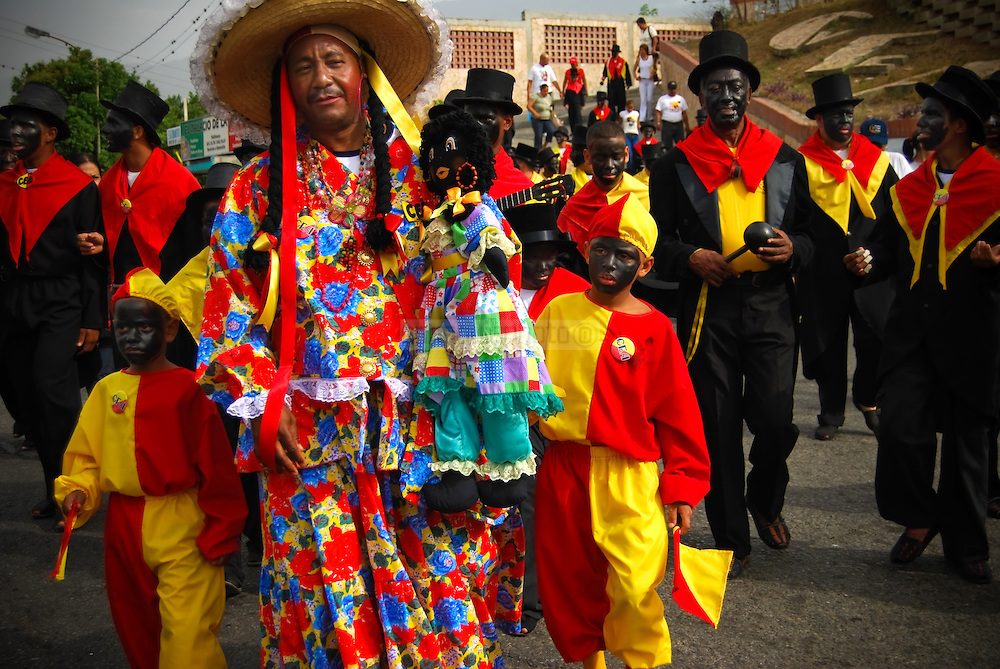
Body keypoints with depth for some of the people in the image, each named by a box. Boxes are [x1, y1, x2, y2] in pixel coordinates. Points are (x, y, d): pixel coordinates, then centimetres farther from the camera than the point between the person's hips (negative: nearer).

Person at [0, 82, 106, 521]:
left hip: (60, 303, -6)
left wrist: (92, 320, -9)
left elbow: (94, 258, -5)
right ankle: (57, 489, 17)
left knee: (53, 388, -17)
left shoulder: (79, 186, -3)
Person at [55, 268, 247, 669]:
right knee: (136, 630, 20)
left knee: (187, 635, -9)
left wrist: (221, 534, -7)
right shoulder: (107, 389, 5)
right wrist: (77, 490, -6)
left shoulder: (187, 388, -11)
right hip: (124, 526, 6)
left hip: (181, 527, -5)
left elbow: (215, 464, -9)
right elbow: (85, 452, 13)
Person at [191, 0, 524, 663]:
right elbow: (230, 311, 5)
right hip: (310, 436, 0)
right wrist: (262, 401, -6)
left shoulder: (419, 175, 7)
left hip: (420, 426, 1)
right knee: (326, 589, 6)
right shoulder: (259, 189, 7)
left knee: (445, 579, 5)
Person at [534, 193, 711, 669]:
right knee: (567, 580, 14)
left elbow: (677, 412, -1)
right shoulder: (557, 312, 3)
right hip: (561, 469, 3)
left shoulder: (654, 329, -4)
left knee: (635, 587, -9)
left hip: (628, 475, -3)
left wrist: (682, 486, 0)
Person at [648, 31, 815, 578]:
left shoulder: (785, 159, 11)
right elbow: (658, 240, 7)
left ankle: (765, 502, 31)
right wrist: (691, 257, -13)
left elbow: (811, 231, 14)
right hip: (707, 309, -1)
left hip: (771, 305, 1)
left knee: (775, 422, -3)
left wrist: (793, 248, -8)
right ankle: (731, 537, 22)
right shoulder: (676, 165, 5)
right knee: (718, 426, 5)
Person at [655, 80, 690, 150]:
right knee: (667, 144, -4)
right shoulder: (662, 98, 3)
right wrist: (658, 123, -15)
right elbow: (658, 112, -1)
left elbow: (684, 113, 15)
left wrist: (686, 126, 12)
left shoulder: (681, 98, 12)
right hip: (667, 125, -3)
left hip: (679, 125, 3)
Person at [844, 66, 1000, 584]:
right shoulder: (909, 188, 12)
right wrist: (868, 262, -3)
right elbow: (890, 248, 17)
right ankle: (920, 517, 16)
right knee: (900, 423, -9)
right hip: (911, 329, 3)